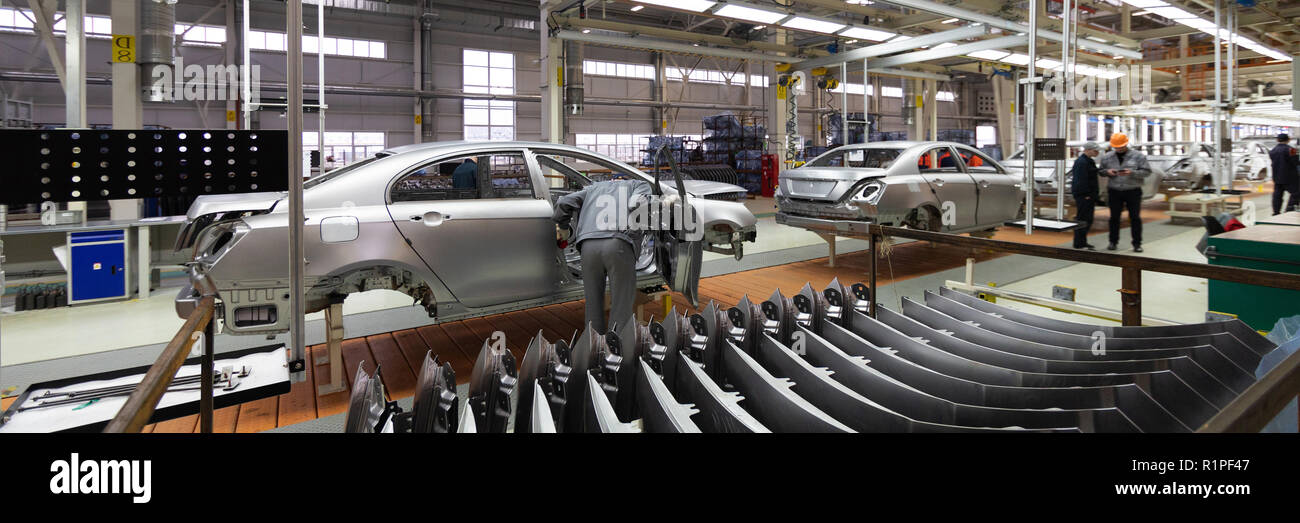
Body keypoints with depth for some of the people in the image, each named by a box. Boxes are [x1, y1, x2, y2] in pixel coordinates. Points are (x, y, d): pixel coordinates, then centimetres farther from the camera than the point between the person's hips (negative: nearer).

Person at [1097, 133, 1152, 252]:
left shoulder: (1138, 156, -2)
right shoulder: (1107, 157, 5)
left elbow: (1146, 171, -4)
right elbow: (1101, 170, 13)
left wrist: (1131, 172, -20)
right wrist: (1107, 172, -10)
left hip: (1133, 191, -2)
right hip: (1114, 191, 2)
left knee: (1135, 218, 1)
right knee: (1114, 217, 6)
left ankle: (1137, 243, 6)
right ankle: (1113, 242, 15)